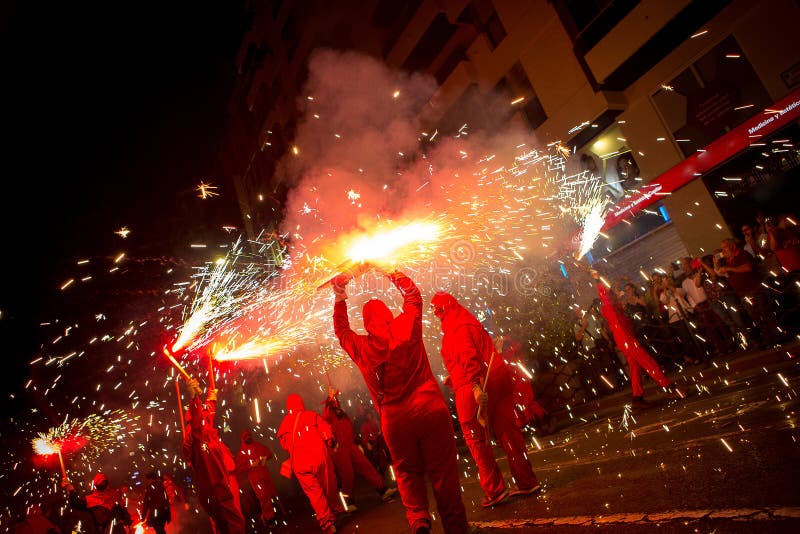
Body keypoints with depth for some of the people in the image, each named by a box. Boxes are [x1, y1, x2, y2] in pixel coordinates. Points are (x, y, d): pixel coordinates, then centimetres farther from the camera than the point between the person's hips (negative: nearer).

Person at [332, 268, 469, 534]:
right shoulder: (406, 326, -2)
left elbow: (341, 330, 22)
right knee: (443, 472, 9)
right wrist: (392, 274, 21)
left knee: (408, 472, 20)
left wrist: (340, 299, 25)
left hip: (395, 420, 1)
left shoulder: (361, 347, 2)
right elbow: (413, 295, 14)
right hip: (431, 409, 0)